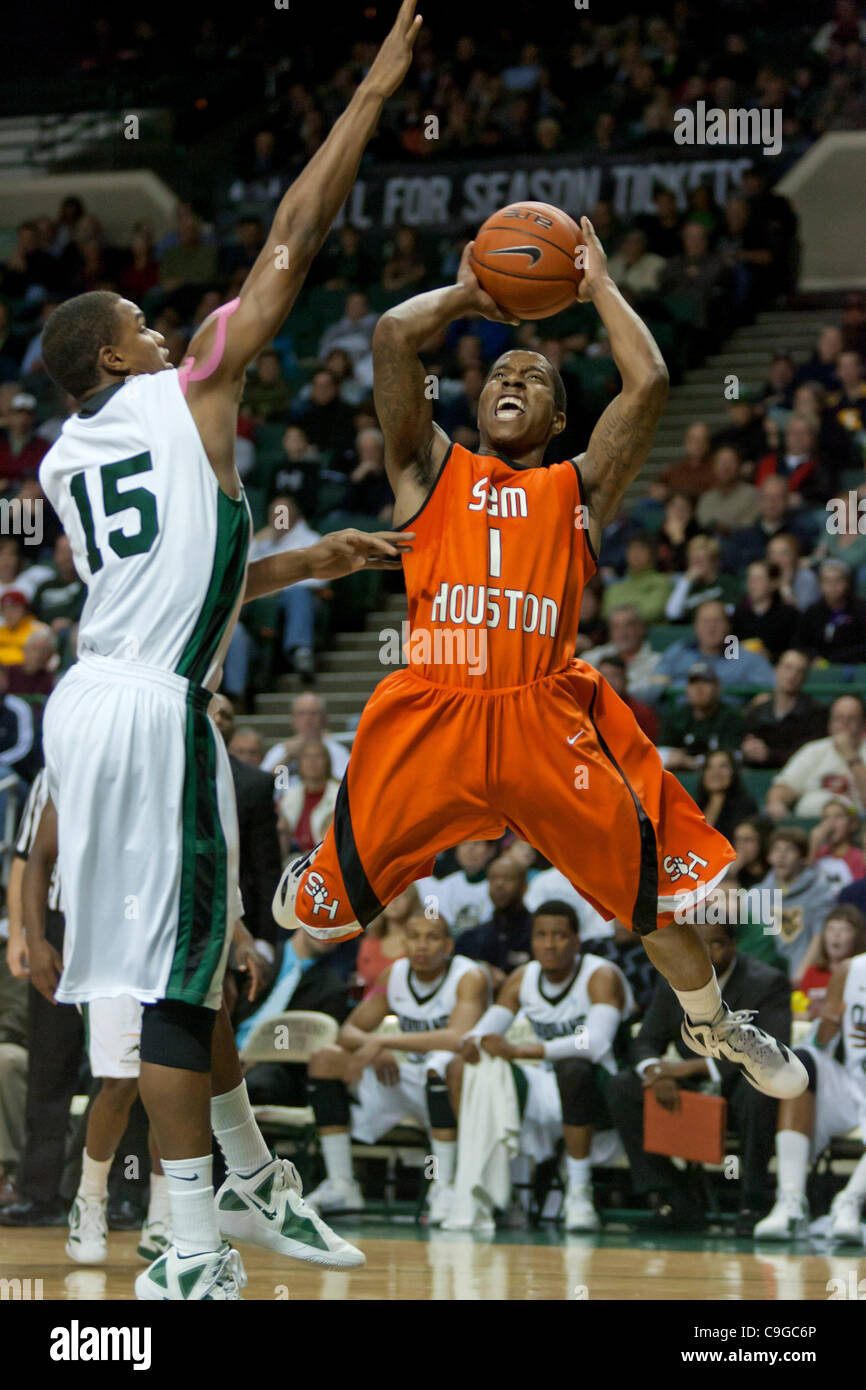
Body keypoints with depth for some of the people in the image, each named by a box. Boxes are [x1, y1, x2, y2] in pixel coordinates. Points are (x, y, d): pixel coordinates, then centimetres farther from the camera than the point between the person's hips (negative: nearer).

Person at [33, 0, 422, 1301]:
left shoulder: (60, 463, 17)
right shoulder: (190, 390, -1)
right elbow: (293, 241, -1)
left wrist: (306, 563, 32)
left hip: (91, 696, 8)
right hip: (155, 706, -8)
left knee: (188, 944, 20)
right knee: (177, 970, -9)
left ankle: (251, 1180, 33)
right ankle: (194, 1252, -10)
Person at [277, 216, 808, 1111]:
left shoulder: (578, 489, 15)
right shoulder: (430, 471, 15)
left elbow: (648, 381, 3)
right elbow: (392, 333, 3)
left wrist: (599, 287, 14)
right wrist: (469, 295, 17)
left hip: (548, 721, 0)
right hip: (431, 717, 0)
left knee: (650, 877, 4)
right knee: (333, 900, 1)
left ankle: (711, 1023, 27)